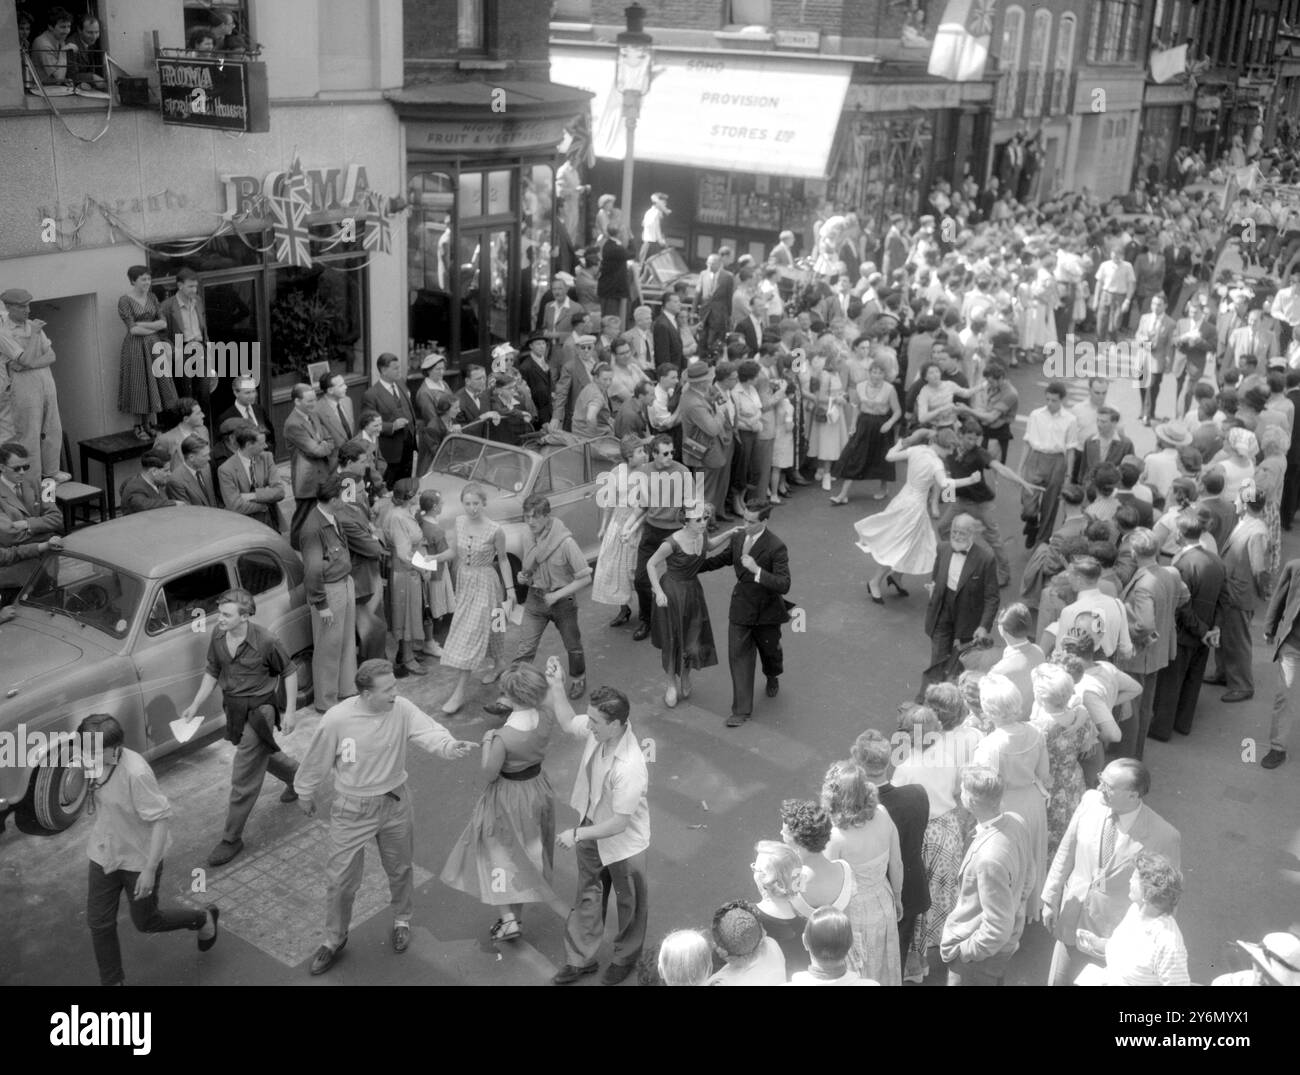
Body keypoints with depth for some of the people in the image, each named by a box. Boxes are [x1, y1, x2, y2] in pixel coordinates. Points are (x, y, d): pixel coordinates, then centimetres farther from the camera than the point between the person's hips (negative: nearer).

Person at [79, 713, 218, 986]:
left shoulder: (135, 773, -33)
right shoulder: (96, 763, -11)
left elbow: (162, 819, -27)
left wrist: (150, 870, -26)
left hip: (139, 860, -6)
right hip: (103, 856, 6)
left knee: (146, 922, 13)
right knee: (99, 923, 11)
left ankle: (204, 919, 39)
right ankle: (112, 981, 31)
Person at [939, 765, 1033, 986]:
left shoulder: (990, 858, -38)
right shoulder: (1015, 821, -13)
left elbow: (997, 930, -30)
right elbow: (1027, 881, 5)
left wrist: (961, 951, -16)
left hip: (979, 955, -8)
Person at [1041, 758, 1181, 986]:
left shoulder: (1163, 835, -25)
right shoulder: (1090, 801, -14)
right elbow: (1066, 853, 0)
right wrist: (1051, 899, 5)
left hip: (1118, 933, -3)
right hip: (1072, 918, 4)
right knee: (1057, 981, 19)